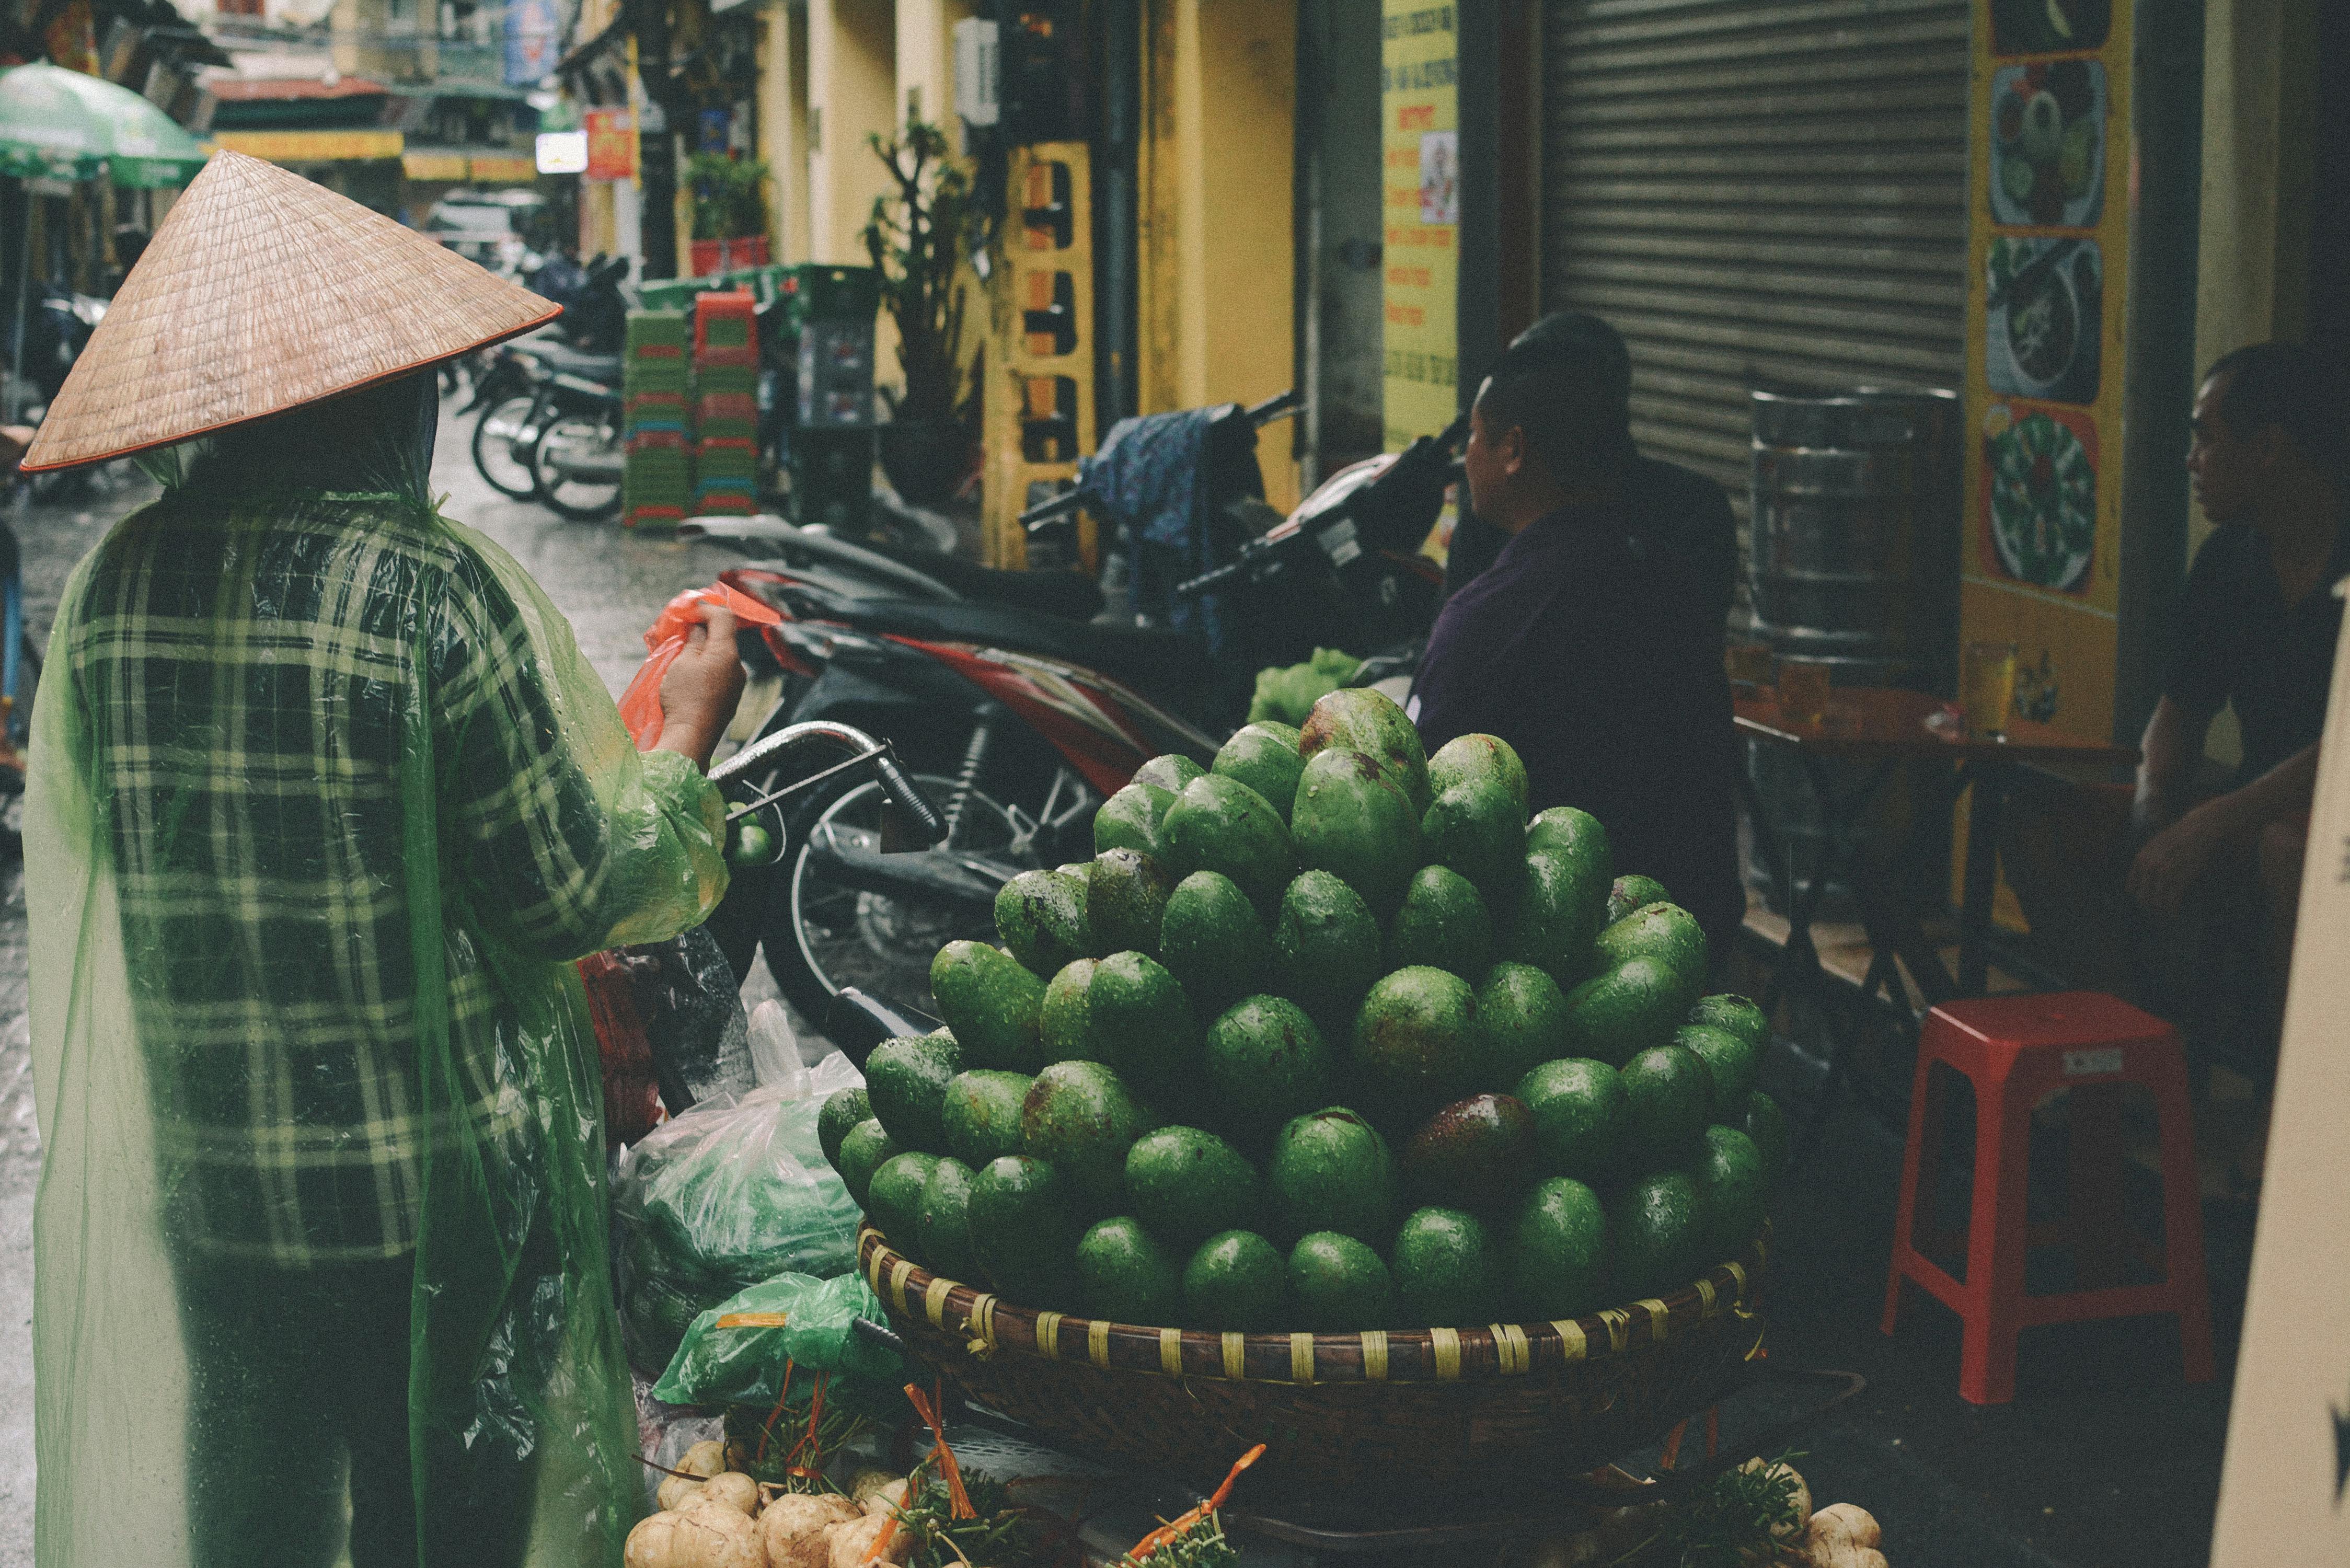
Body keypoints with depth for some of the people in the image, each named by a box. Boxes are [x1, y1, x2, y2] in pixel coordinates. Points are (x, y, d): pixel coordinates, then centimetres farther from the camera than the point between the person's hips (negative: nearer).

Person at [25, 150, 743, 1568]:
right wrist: (687, 736, 2)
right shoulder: (438, 587, -18)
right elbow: (574, 897, -13)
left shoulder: (113, 588, -4)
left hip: (196, 1183, 4)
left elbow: (85, 843, 10)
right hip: (439, 1187, -4)